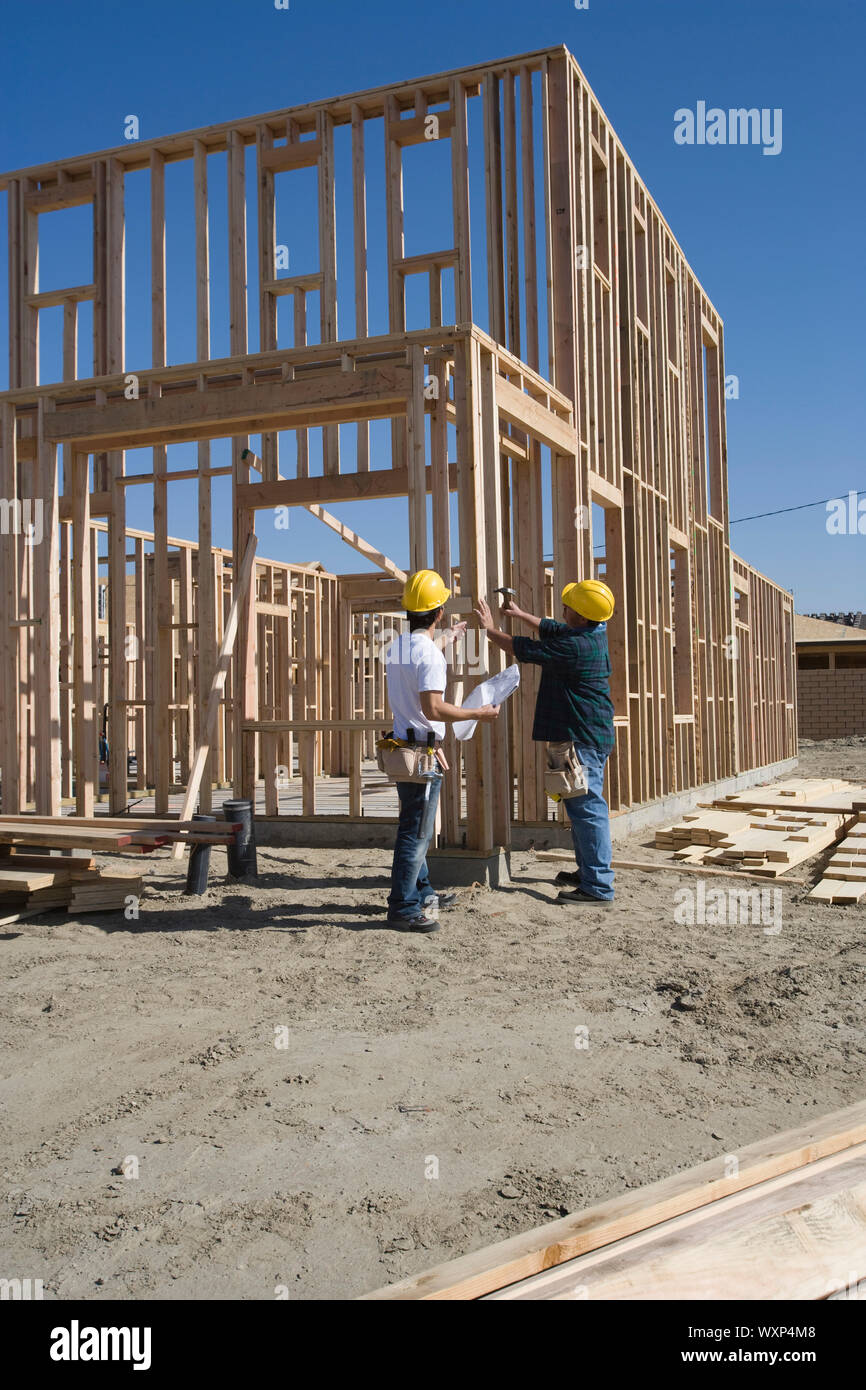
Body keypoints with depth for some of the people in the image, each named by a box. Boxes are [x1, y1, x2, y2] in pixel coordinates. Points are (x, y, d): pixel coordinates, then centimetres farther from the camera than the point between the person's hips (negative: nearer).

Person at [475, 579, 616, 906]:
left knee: (586, 807, -9)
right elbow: (551, 629, 26)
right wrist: (520, 614, 30)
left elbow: (523, 649, -12)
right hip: (591, 734, 11)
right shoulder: (596, 631, 7)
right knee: (582, 805, 19)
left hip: (582, 737, -11)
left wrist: (490, 628, 2)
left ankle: (599, 887, -7)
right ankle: (588, 872, 30)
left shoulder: (574, 646, -22)